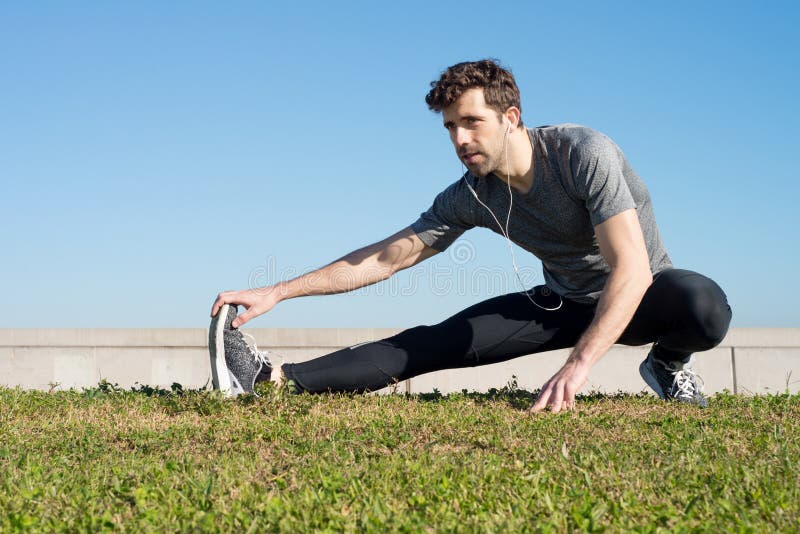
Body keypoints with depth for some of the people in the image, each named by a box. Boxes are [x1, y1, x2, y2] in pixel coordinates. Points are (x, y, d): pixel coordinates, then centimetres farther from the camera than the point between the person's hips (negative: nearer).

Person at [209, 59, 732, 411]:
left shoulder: (585, 154, -27)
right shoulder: (469, 198, -10)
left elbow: (632, 267, -35)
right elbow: (386, 257, -6)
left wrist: (578, 365, -47)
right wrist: (276, 293, -11)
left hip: (640, 296, -3)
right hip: (565, 301, 4)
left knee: (705, 305, -39)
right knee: (437, 343, -14)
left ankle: (668, 360, -6)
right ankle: (276, 376, -20)